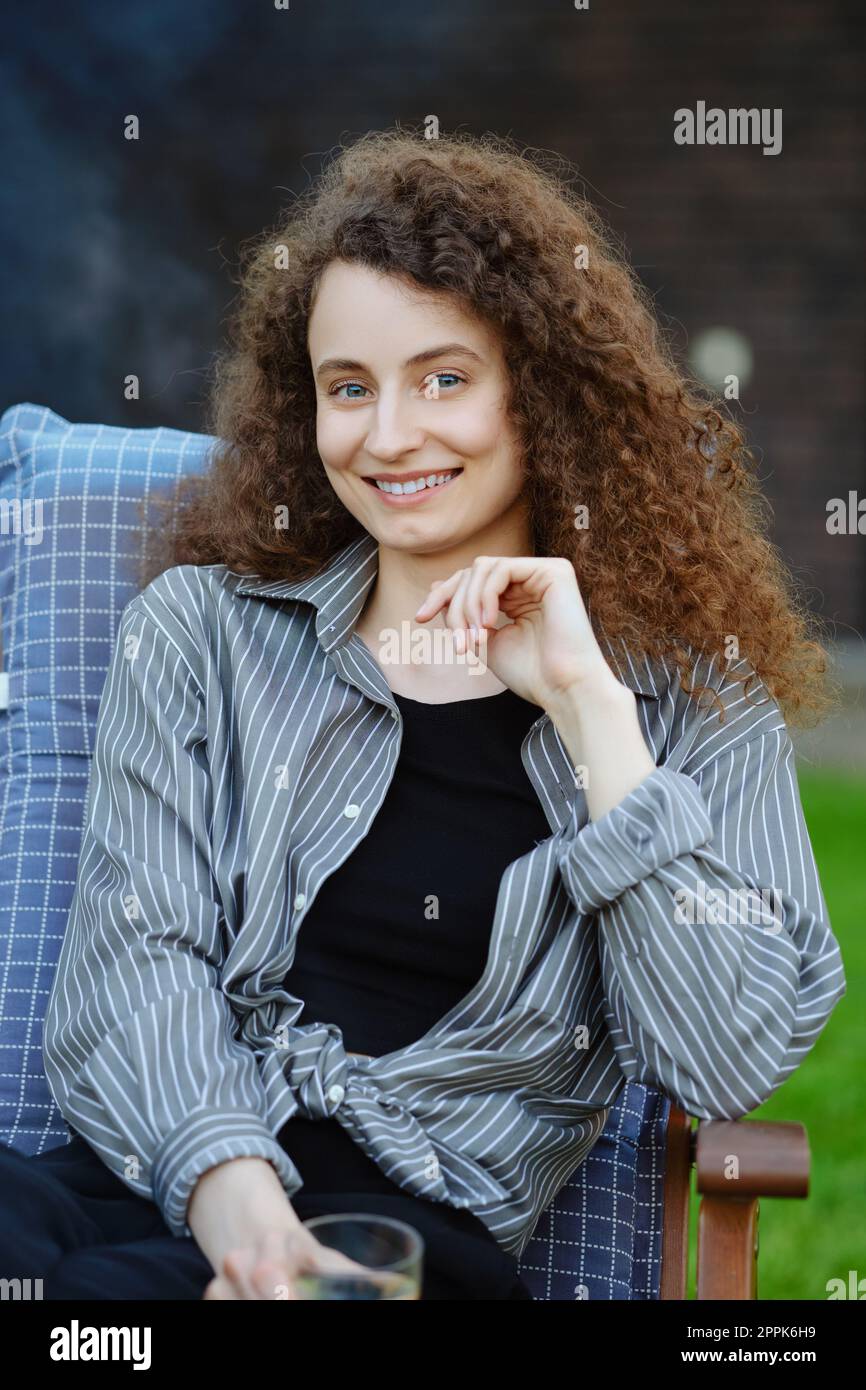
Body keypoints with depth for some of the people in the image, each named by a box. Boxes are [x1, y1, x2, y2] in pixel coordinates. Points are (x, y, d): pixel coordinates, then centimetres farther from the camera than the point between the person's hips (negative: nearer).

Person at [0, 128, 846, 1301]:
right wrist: (224, 1178, -20)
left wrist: (590, 708, -8)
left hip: (420, 1224, -2)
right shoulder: (200, 632, 12)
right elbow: (137, 951, 0)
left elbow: (733, 1064, -5)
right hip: (158, 1178, 3)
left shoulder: (695, 697, 8)